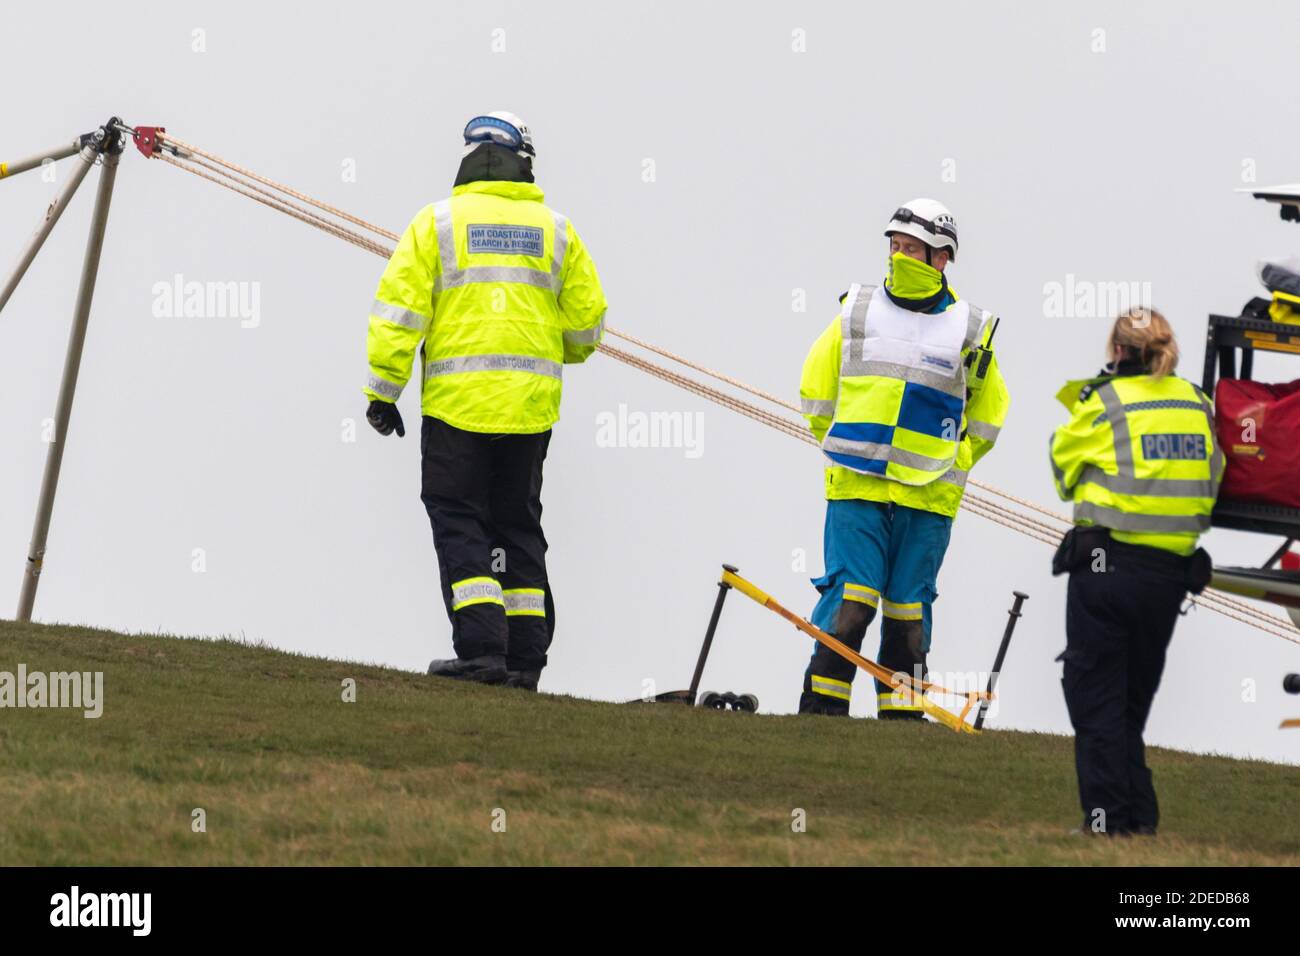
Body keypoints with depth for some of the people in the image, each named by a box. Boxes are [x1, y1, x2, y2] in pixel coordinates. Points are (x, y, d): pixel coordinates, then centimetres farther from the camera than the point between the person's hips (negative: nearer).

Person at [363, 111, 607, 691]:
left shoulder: (436, 223, -1)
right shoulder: (556, 229, 7)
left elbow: (397, 310, -6)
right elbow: (587, 323, 9)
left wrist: (383, 390, -2)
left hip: (456, 404, -3)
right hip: (531, 406, 3)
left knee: (459, 524, 1)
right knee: (519, 527, 12)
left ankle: (480, 649, -12)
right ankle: (525, 658, 10)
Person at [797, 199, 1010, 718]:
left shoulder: (970, 330, 6)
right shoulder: (856, 311, 6)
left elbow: (986, 418, 19)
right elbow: (817, 391, 17)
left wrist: (950, 463, 11)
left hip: (928, 499, 1)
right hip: (856, 490, -1)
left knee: (908, 614, 4)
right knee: (848, 603, -9)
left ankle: (902, 719, 11)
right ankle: (820, 712, -5)